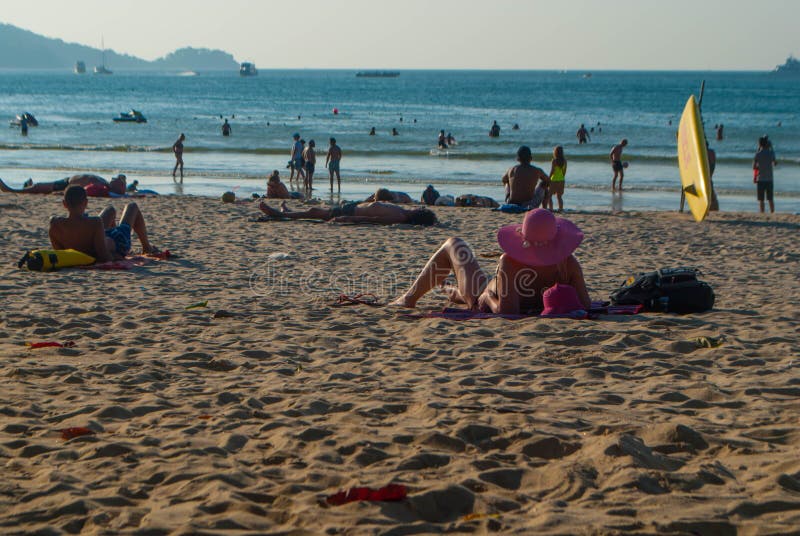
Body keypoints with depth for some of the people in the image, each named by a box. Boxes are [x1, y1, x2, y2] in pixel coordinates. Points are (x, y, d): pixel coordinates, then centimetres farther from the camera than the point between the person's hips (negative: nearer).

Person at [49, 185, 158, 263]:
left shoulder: (55, 224, -31)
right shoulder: (95, 223, -44)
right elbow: (104, 257, -41)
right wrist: (115, 257, -20)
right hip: (117, 246, -5)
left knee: (111, 210, 36)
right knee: (132, 206, 23)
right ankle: (147, 247, 45)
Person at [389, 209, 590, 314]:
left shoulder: (510, 264, -41)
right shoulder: (568, 264, -30)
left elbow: (507, 313, -42)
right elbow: (586, 306, -26)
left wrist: (489, 298, -22)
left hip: (483, 304, -5)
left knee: (452, 244, 17)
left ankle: (410, 297, 31)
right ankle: (459, 293, 66)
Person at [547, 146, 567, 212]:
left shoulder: (554, 161, -15)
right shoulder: (564, 161, 1)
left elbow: (552, 171, -15)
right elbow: (564, 171, 7)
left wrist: (548, 179, -7)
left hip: (554, 180, -6)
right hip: (561, 180, 6)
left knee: (549, 195, 4)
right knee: (559, 196, 14)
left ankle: (550, 209, -4)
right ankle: (561, 209, 10)